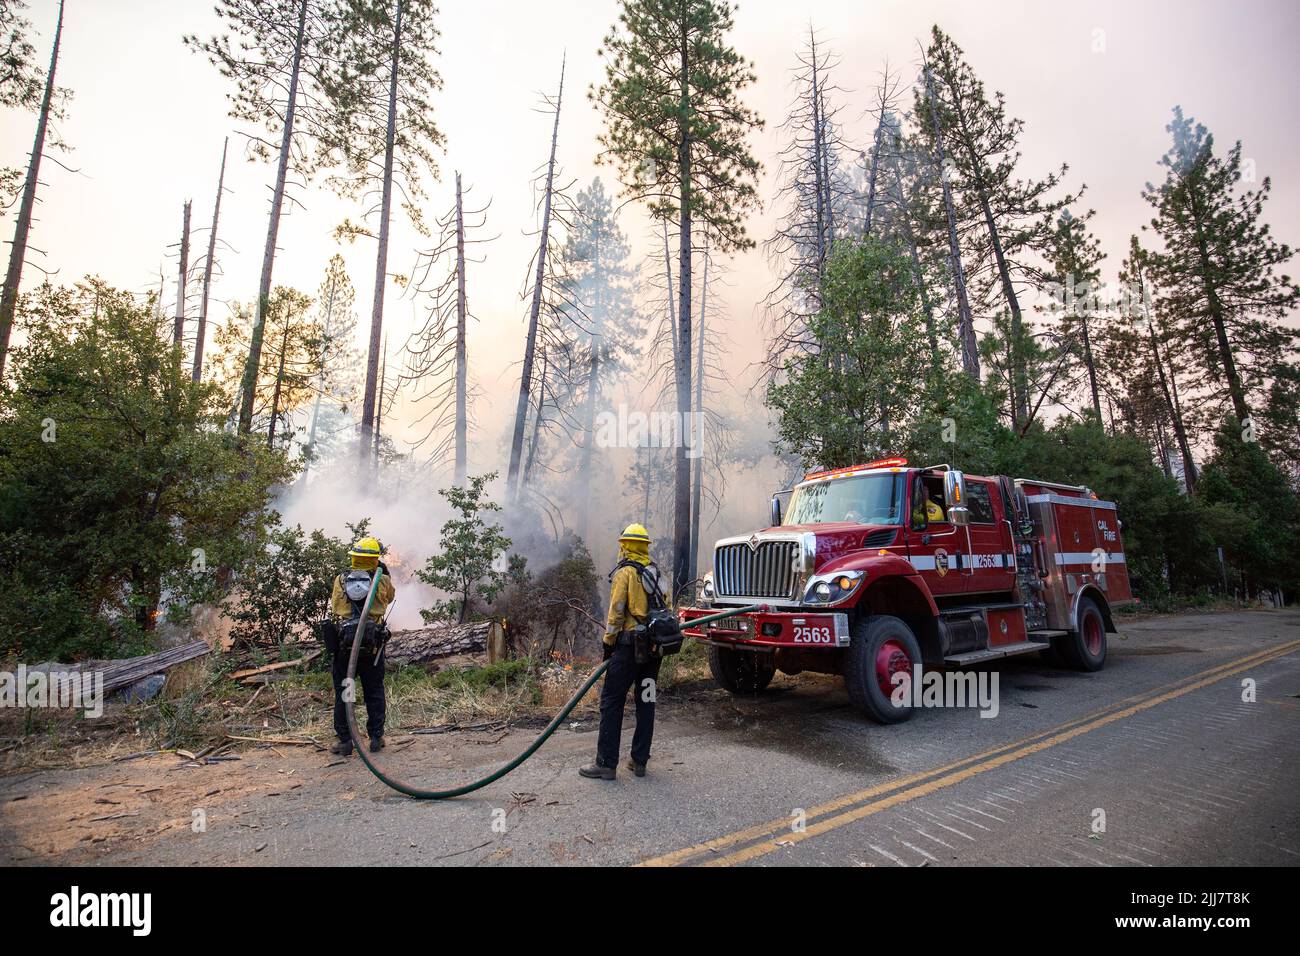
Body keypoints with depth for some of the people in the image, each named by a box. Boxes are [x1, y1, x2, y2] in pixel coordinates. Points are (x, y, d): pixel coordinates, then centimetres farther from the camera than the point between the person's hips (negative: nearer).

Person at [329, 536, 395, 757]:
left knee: (342, 693, 11)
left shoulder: (340, 581, 0)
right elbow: (390, 597, 18)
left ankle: (345, 741, 14)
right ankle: (376, 738, 18)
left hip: (343, 642, 1)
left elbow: (334, 608, 10)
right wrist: (384, 573, 22)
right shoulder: (383, 582, -3)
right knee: (374, 693, 12)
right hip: (373, 645, 0)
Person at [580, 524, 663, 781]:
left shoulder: (624, 572, -8)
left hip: (630, 644, -7)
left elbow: (617, 612, -12)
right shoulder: (656, 572, 13)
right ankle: (639, 761, 18)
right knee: (646, 701, 12)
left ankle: (606, 764, 4)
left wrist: (608, 642, -3)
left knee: (612, 702, 1)